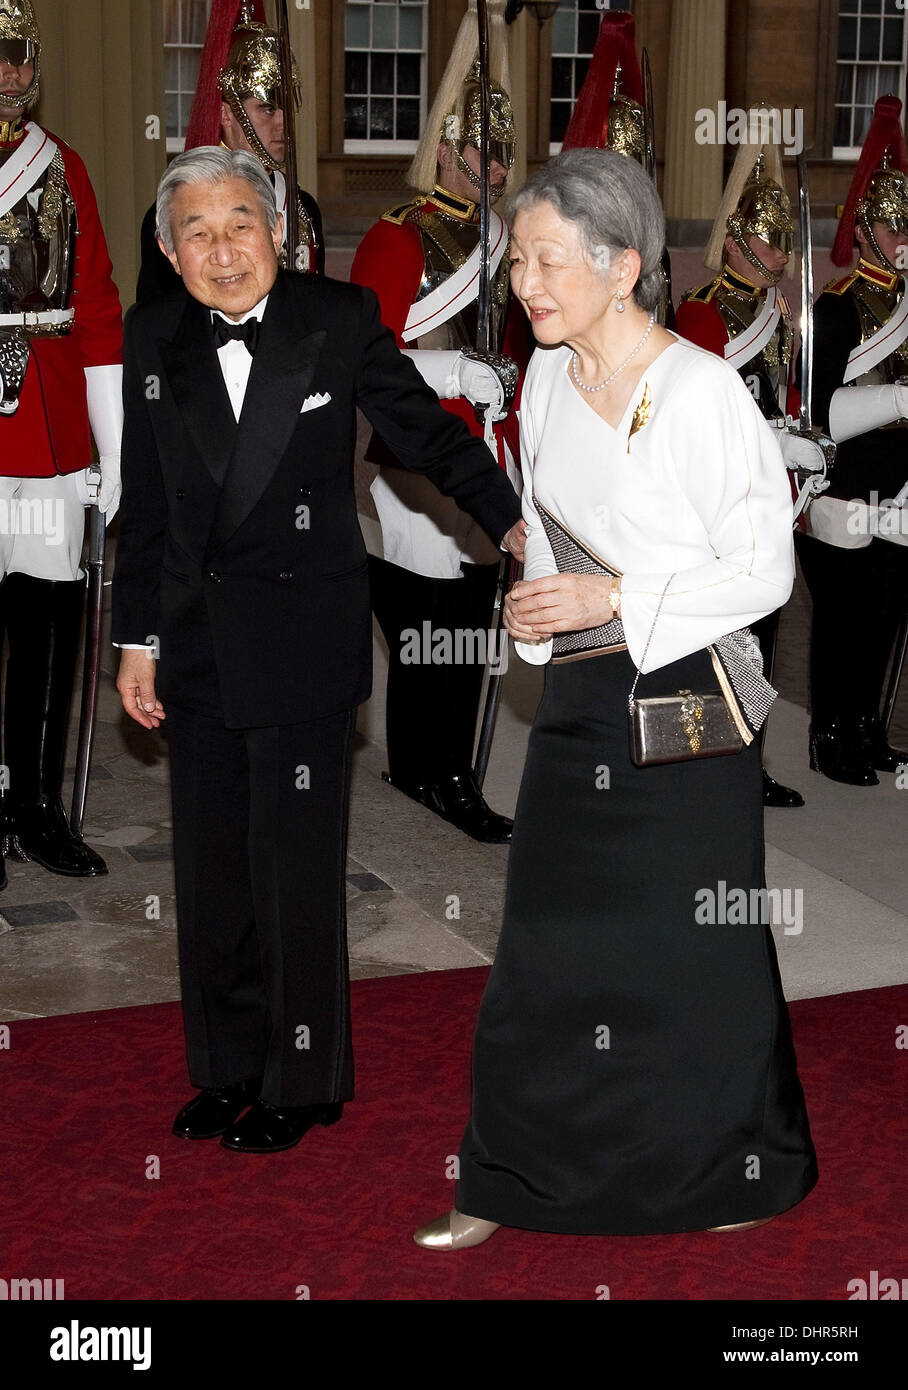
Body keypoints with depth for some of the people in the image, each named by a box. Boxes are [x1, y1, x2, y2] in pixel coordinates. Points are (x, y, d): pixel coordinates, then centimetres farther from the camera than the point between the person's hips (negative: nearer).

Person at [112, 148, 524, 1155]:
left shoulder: (340, 320, -5)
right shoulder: (154, 335, 5)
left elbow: (427, 430, 1)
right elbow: (145, 502, 9)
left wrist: (511, 520, -13)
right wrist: (137, 638, 9)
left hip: (305, 640, -4)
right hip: (197, 645, 4)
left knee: (295, 871, 2)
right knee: (210, 869, 12)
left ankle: (304, 1081, 21)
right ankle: (231, 1070, 30)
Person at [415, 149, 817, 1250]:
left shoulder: (703, 392, -15)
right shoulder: (548, 378, 6)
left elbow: (765, 571, -13)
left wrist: (618, 600, -20)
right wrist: (536, 606, 4)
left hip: (684, 703, -6)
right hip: (578, 700, 6)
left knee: (698, 952, 7)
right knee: (547, 943, 10)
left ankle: (751, 1172, 29)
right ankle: (511, 1182, 24)